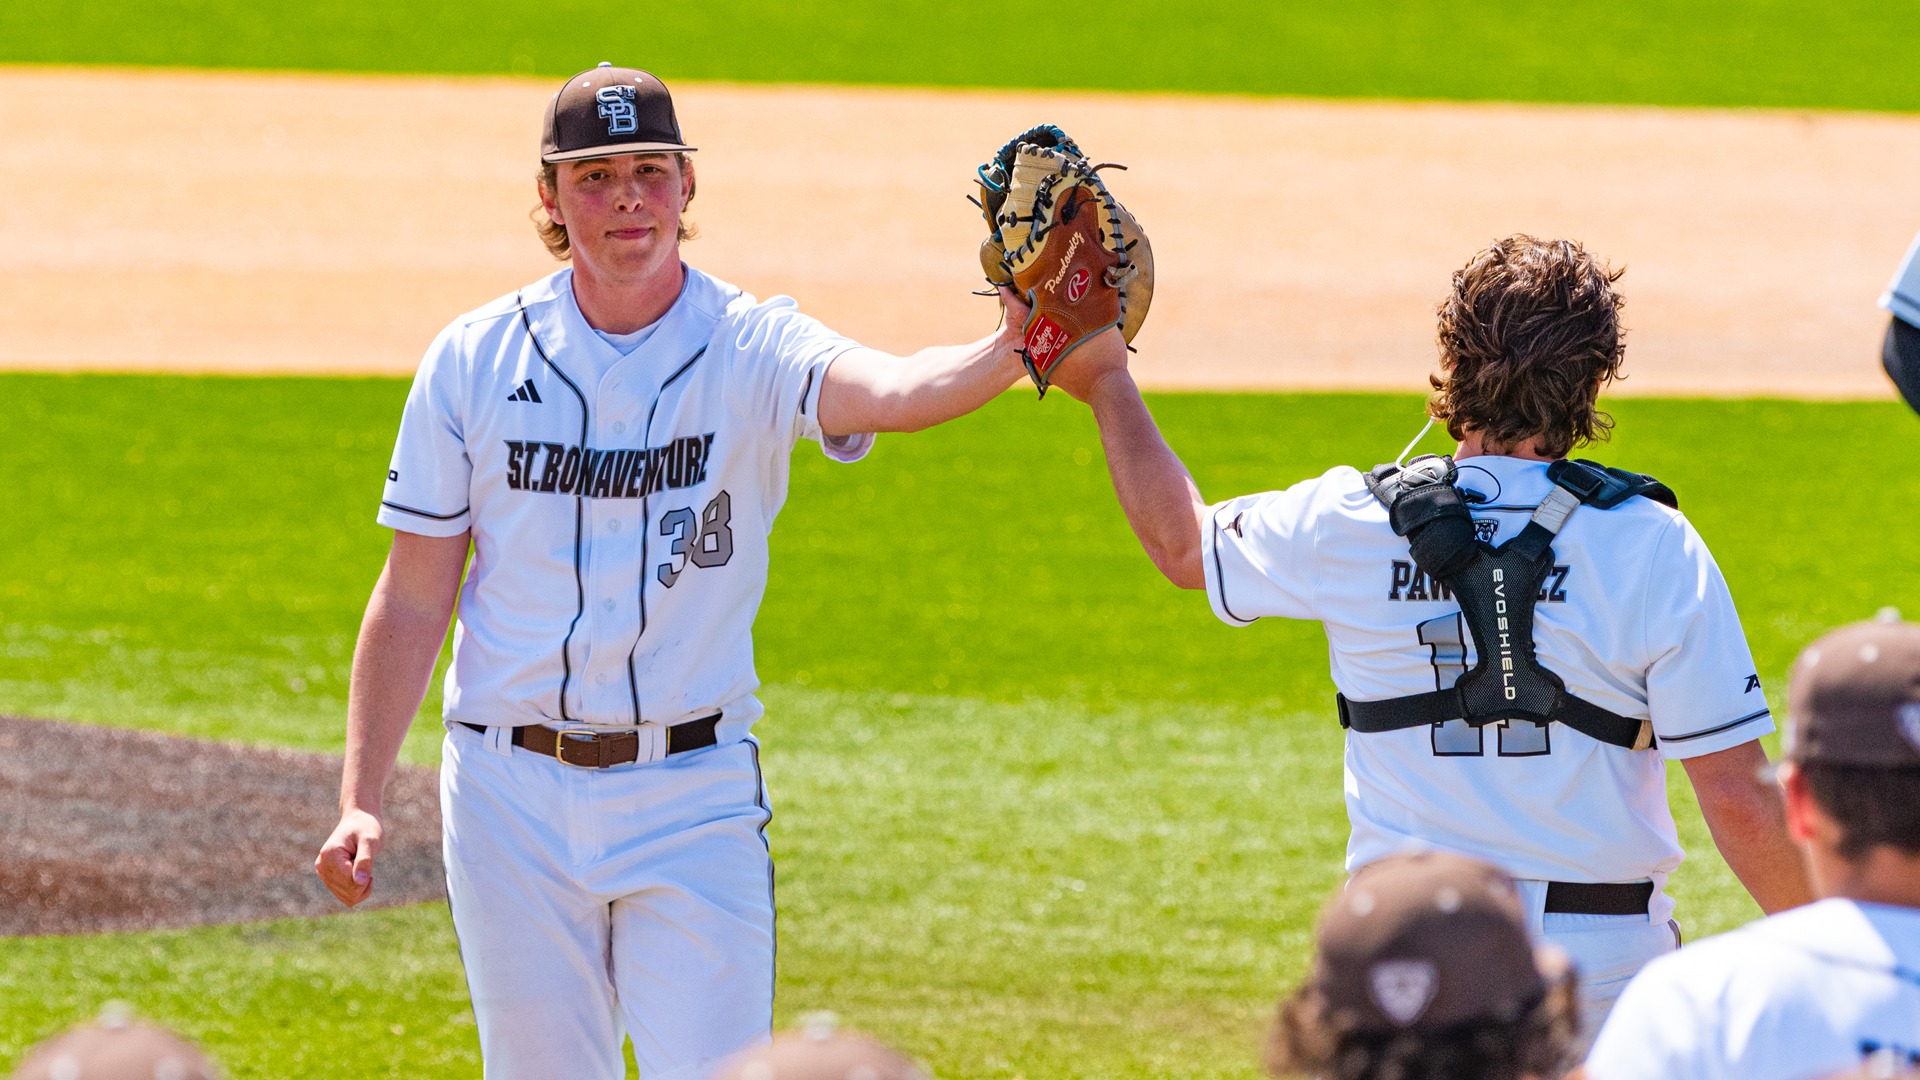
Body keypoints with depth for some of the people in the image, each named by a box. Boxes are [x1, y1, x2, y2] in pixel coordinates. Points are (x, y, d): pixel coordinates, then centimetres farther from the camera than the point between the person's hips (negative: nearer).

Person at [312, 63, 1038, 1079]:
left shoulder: (751, 348, -6)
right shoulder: (473, 360, 0)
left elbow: (887, 390, -29)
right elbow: (414, 597, 4)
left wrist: (1006, 353, -51)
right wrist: (360, 798, -4)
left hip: (696, 800, -2)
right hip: (514, 796, 2)